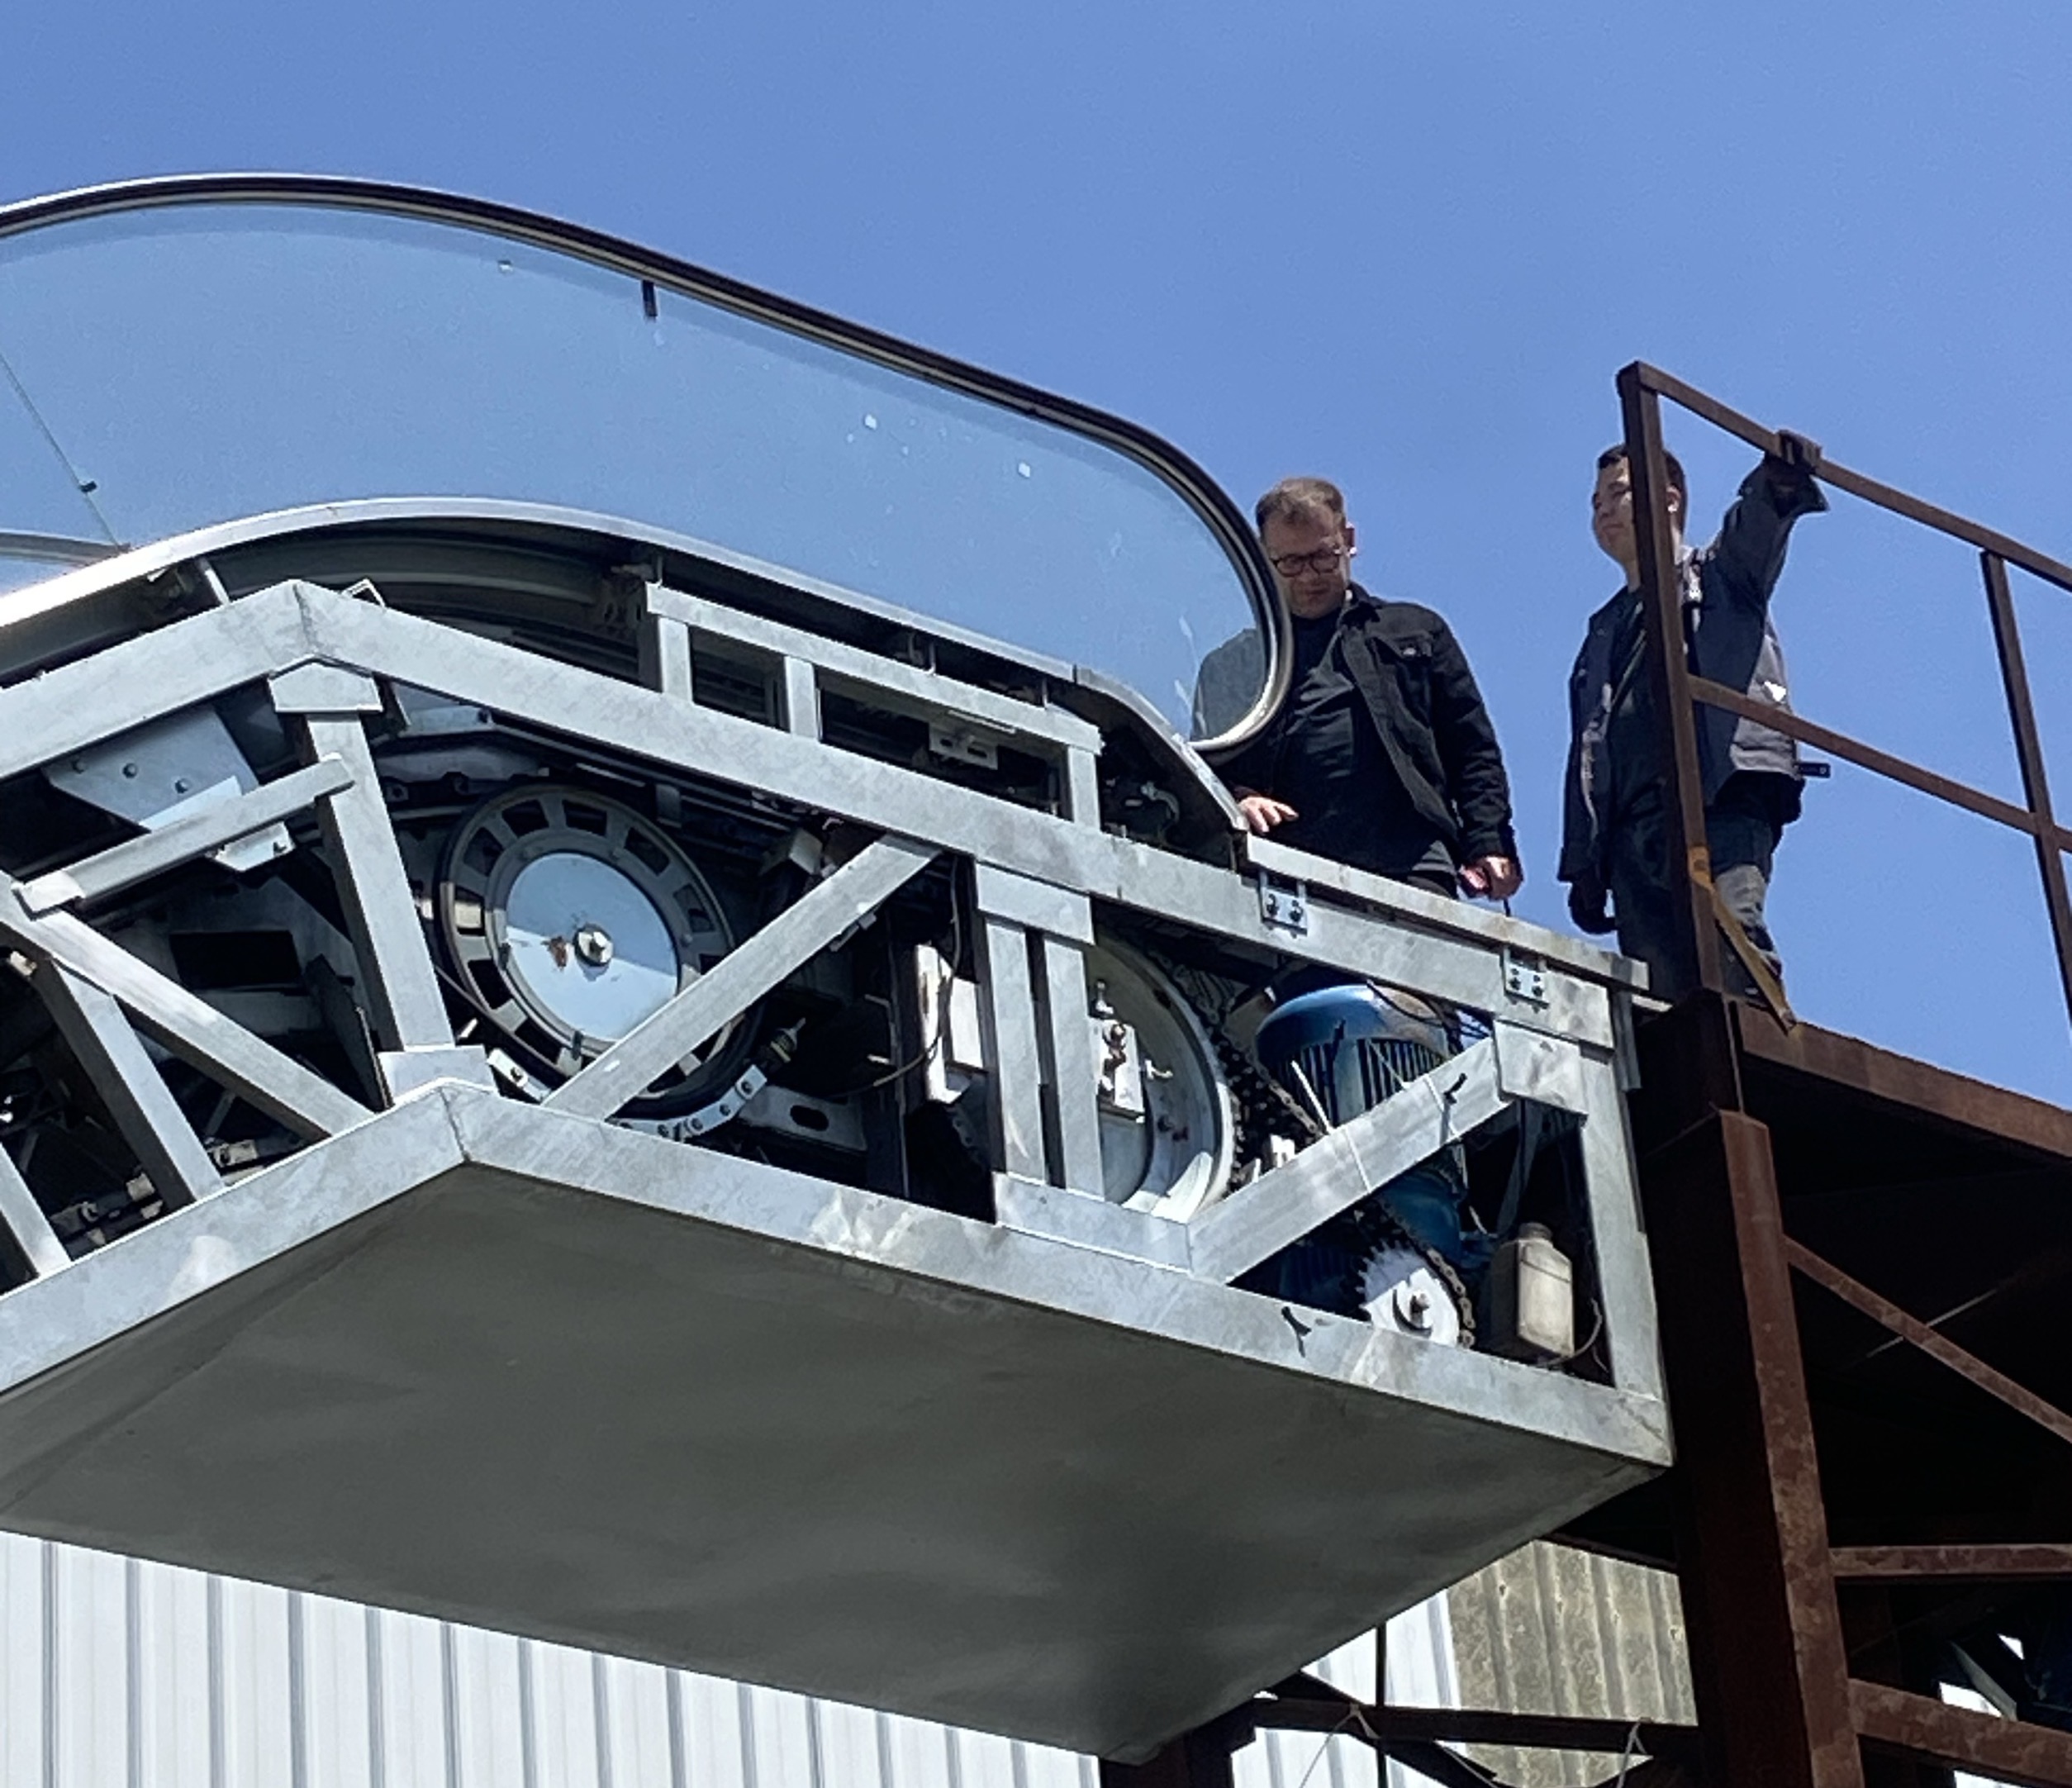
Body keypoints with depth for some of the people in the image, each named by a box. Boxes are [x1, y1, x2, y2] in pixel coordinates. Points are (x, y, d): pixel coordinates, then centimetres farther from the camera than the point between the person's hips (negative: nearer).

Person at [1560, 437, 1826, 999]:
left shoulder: (1717, 573, 22)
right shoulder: (1605, 633, 35)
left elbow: (1757, 528, -2)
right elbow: (1586, 756, 27)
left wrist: (1780, 482, -27)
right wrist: (1582, 864, 14)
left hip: (1721, 794, -5)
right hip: (1633, 823, 5)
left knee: (1729, 932, -27)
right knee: (1655, 987, -12)